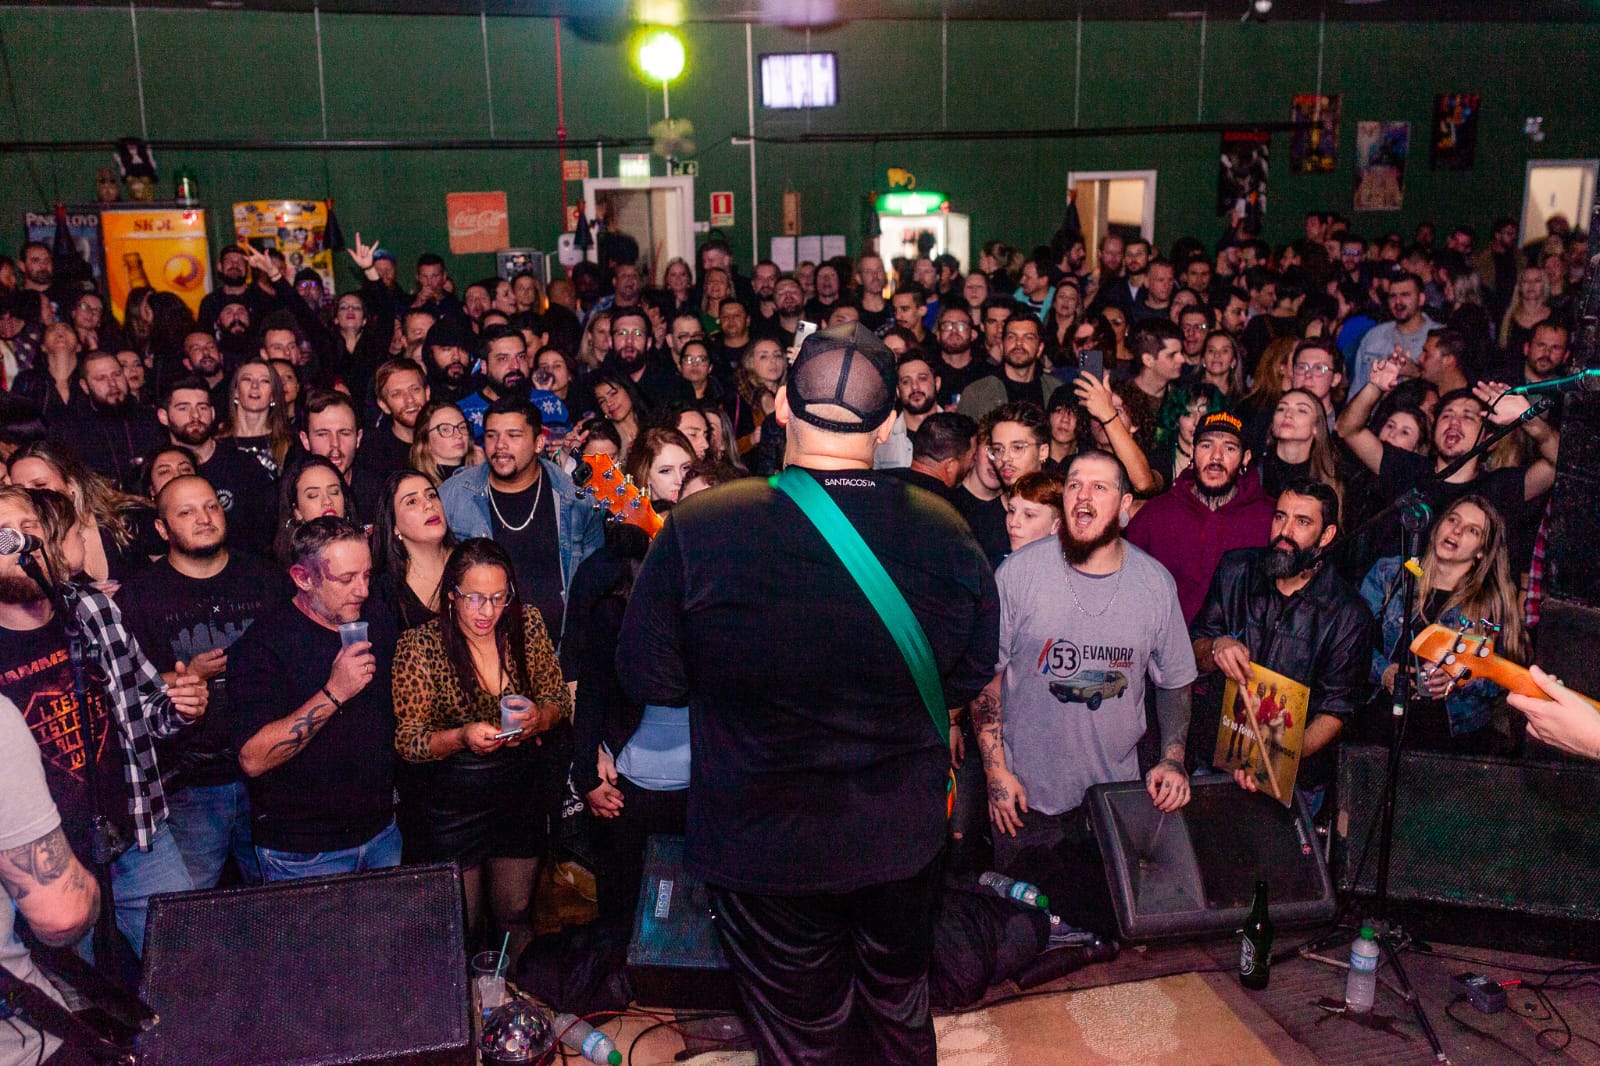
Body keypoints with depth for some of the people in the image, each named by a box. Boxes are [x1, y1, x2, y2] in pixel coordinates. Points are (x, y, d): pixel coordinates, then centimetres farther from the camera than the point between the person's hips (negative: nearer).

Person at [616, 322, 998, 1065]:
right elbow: (968, 677, -2)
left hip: (764, 846, -2)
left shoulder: (697, 531, -24)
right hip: (903, 838, 3)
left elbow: (649, 679, -12)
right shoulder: (944, 534, -16)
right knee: (900, 1006, 28)